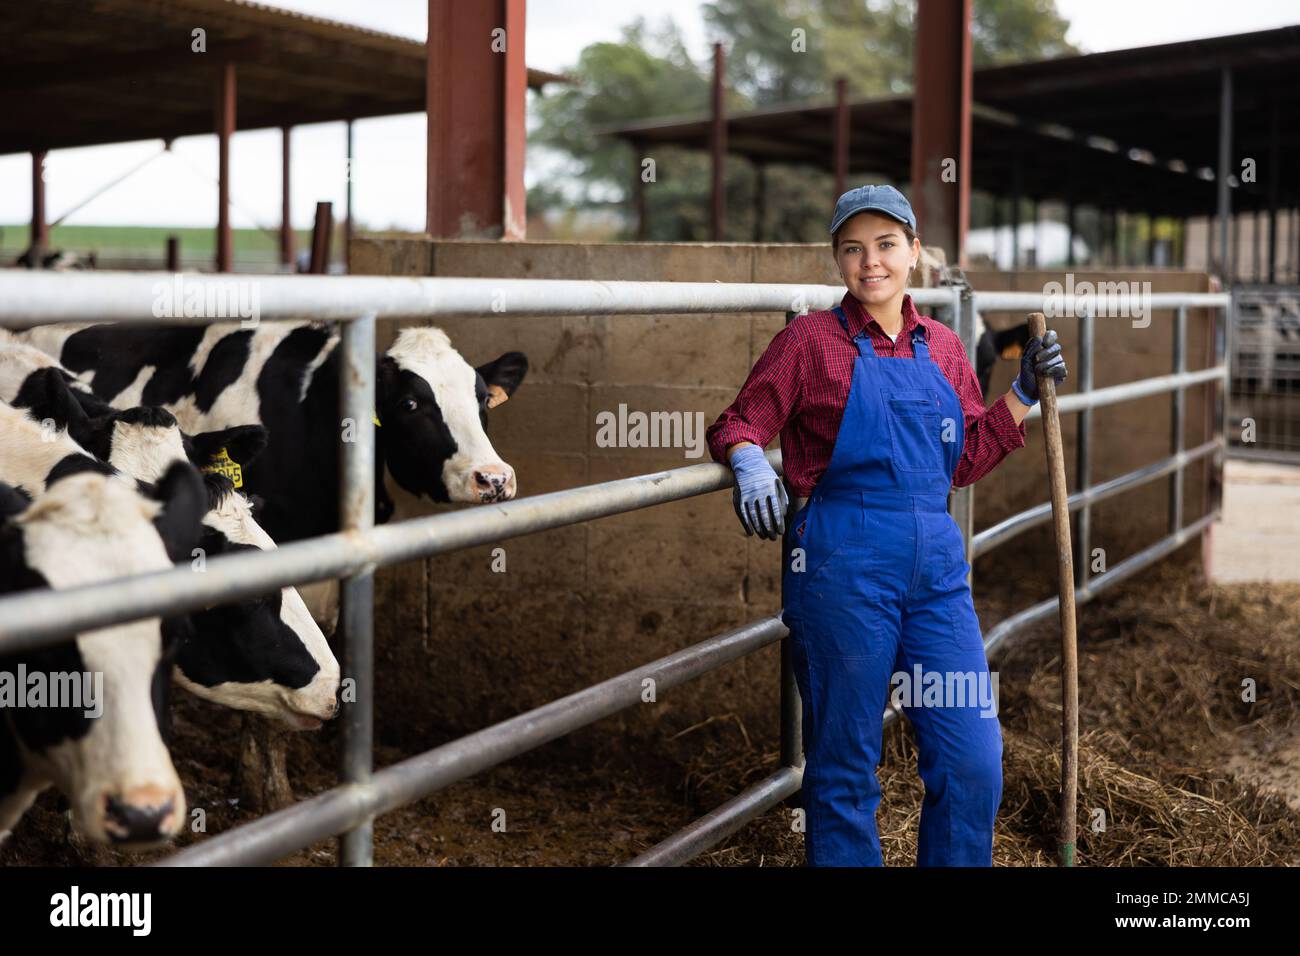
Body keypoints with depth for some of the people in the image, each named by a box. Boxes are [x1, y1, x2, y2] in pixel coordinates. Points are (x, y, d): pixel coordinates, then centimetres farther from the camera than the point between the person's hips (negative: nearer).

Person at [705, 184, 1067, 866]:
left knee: (974, 763, 1)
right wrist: (748, 462, -20)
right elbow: (740, 424, 1)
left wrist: (1023, 396, 11)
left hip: (936, 567, 4)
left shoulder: (942, 348, 14)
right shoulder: (811, 339, 2)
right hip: (842, 567, -4)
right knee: (844, 770, 4)